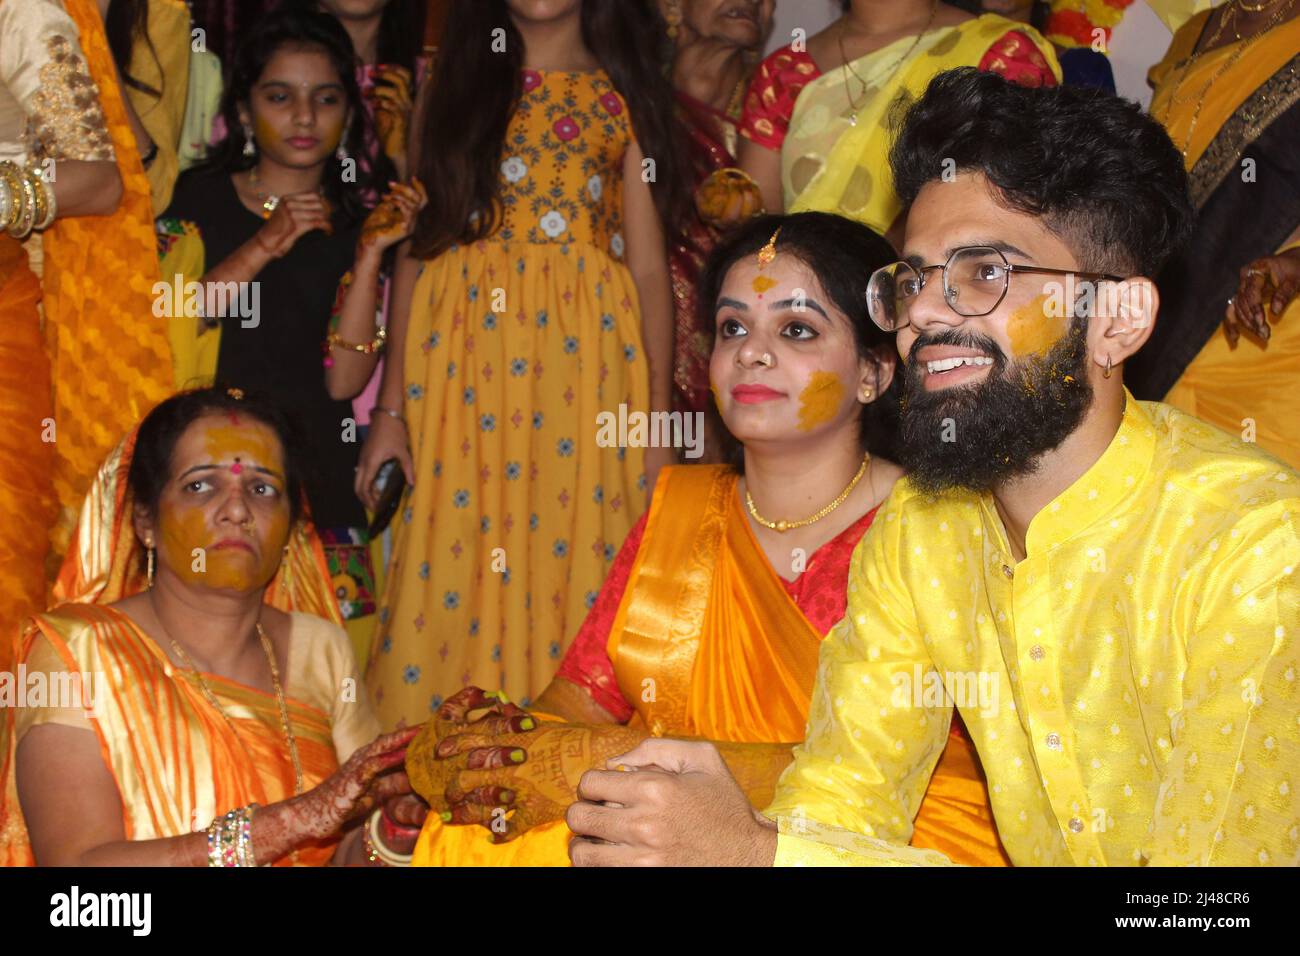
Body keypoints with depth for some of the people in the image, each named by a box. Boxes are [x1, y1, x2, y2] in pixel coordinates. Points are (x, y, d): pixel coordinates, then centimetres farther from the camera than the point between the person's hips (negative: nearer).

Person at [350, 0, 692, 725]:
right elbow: (417, 243, 7)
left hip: (583, 365, -1)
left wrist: (660, 421, -1)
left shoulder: (623, 96, 9)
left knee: (576, 561, -2)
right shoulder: (456, 86, 12)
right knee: (454, 564, -1)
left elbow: (650, 265, 5)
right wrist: (392, 408, 1)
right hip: (462, 366, 1)